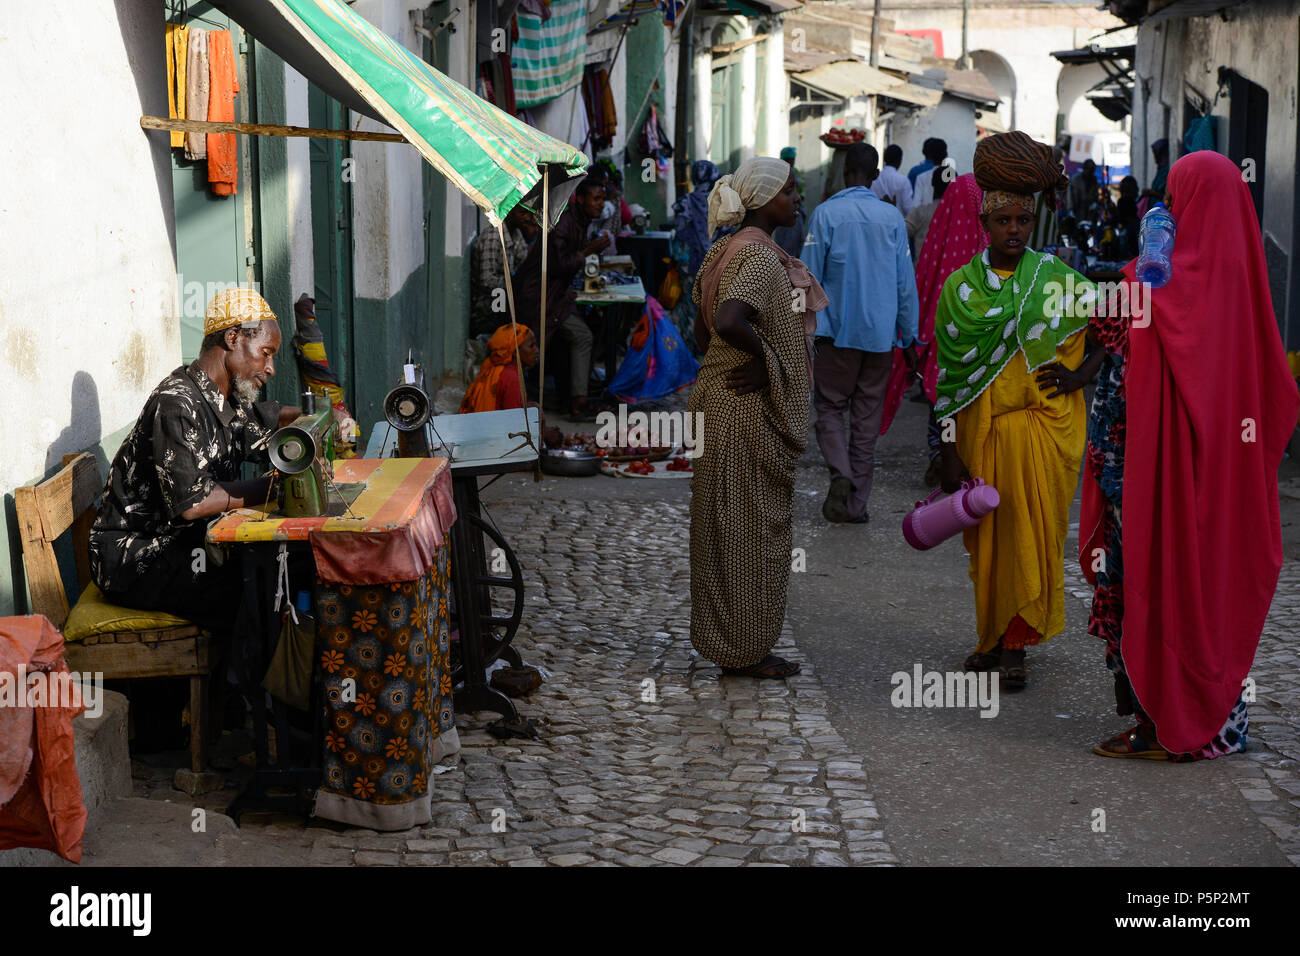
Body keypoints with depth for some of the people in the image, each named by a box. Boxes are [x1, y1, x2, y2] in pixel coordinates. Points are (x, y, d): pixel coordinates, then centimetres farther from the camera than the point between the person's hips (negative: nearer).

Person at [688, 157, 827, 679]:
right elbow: (730, 322, -35)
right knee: (755, 526, 0)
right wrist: (764, 356, -20)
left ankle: (722, 639, 23)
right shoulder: (761, 257, -19)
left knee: (725, 526, 14)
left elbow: (703, 331, 17)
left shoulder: (725, 251, 11)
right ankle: (747, 650, 8)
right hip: (754, 408, -10)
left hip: (718, 398, 10)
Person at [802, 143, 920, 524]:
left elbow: (810, 275, -6)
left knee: (829, 408, 9)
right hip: (880, 333, 2)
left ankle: (841, 474, -17)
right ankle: (856, 503, 10)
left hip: (838, 330, -2)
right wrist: (909, 334, 13)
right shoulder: (893, 217, 1)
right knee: (867, 417, 8)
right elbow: (906, 282, 4)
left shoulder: (827, 213, -7)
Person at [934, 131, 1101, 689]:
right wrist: (948, 453, -2)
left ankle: (1015, 644, 5)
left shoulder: (1057, 278, -1)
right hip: (982, 428, 1)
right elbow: (948, 375, 1)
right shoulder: (960, 287, 1)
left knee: (1031, 532, -2)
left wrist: (1082, 375, -4)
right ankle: (992, 635, 23)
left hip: (1044, 426, -1)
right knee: (987, 537, 7)